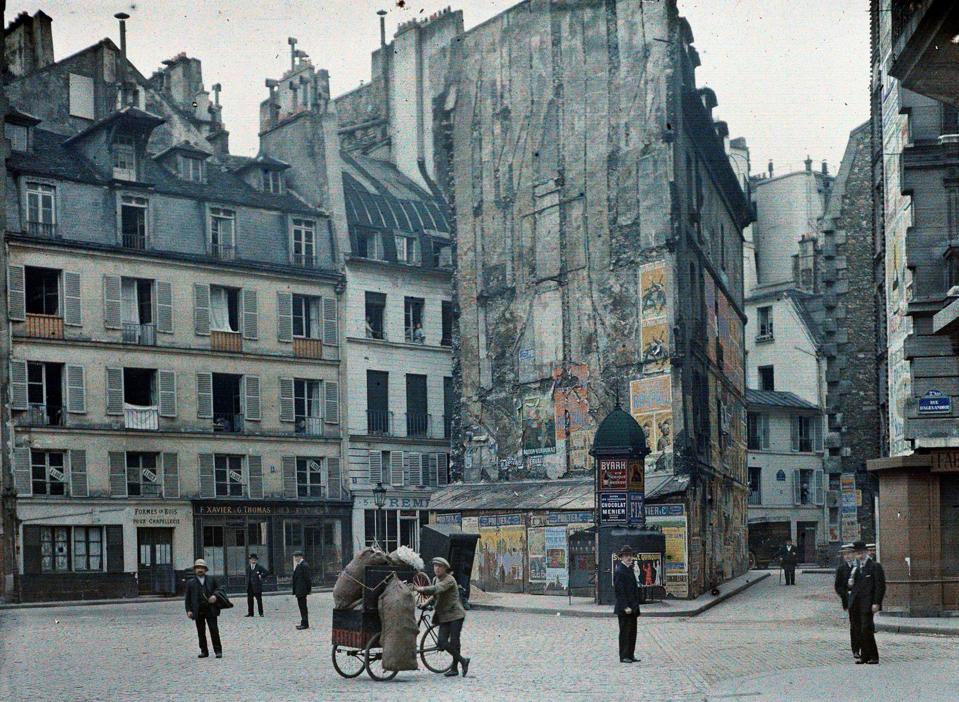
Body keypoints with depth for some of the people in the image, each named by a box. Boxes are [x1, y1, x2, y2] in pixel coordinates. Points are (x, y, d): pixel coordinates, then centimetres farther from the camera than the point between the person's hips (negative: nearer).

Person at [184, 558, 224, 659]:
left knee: (214, 630, -5)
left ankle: (218, 650, 1)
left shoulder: (212, 579, 11)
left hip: (210, 610, -1)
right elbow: (187, 598, 9)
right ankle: (204, 651, 13)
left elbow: (219, 589, 13)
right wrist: (189, 610, -2)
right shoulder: (191, 583, 9)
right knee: (201, 632, 5)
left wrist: (215, 596, -9)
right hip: (198, 611, 1)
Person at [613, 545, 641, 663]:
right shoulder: (619, 571, -14)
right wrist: (625, 607, -21)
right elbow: (619, 591, -18)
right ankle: (623, 656, 4)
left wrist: (636, 605, 16)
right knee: (625, 632, -2)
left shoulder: (630, 569, 15)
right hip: (624, 608, -9)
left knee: (632, 632, 12)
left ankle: (630, 655, 18)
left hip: (633, 608, 9)